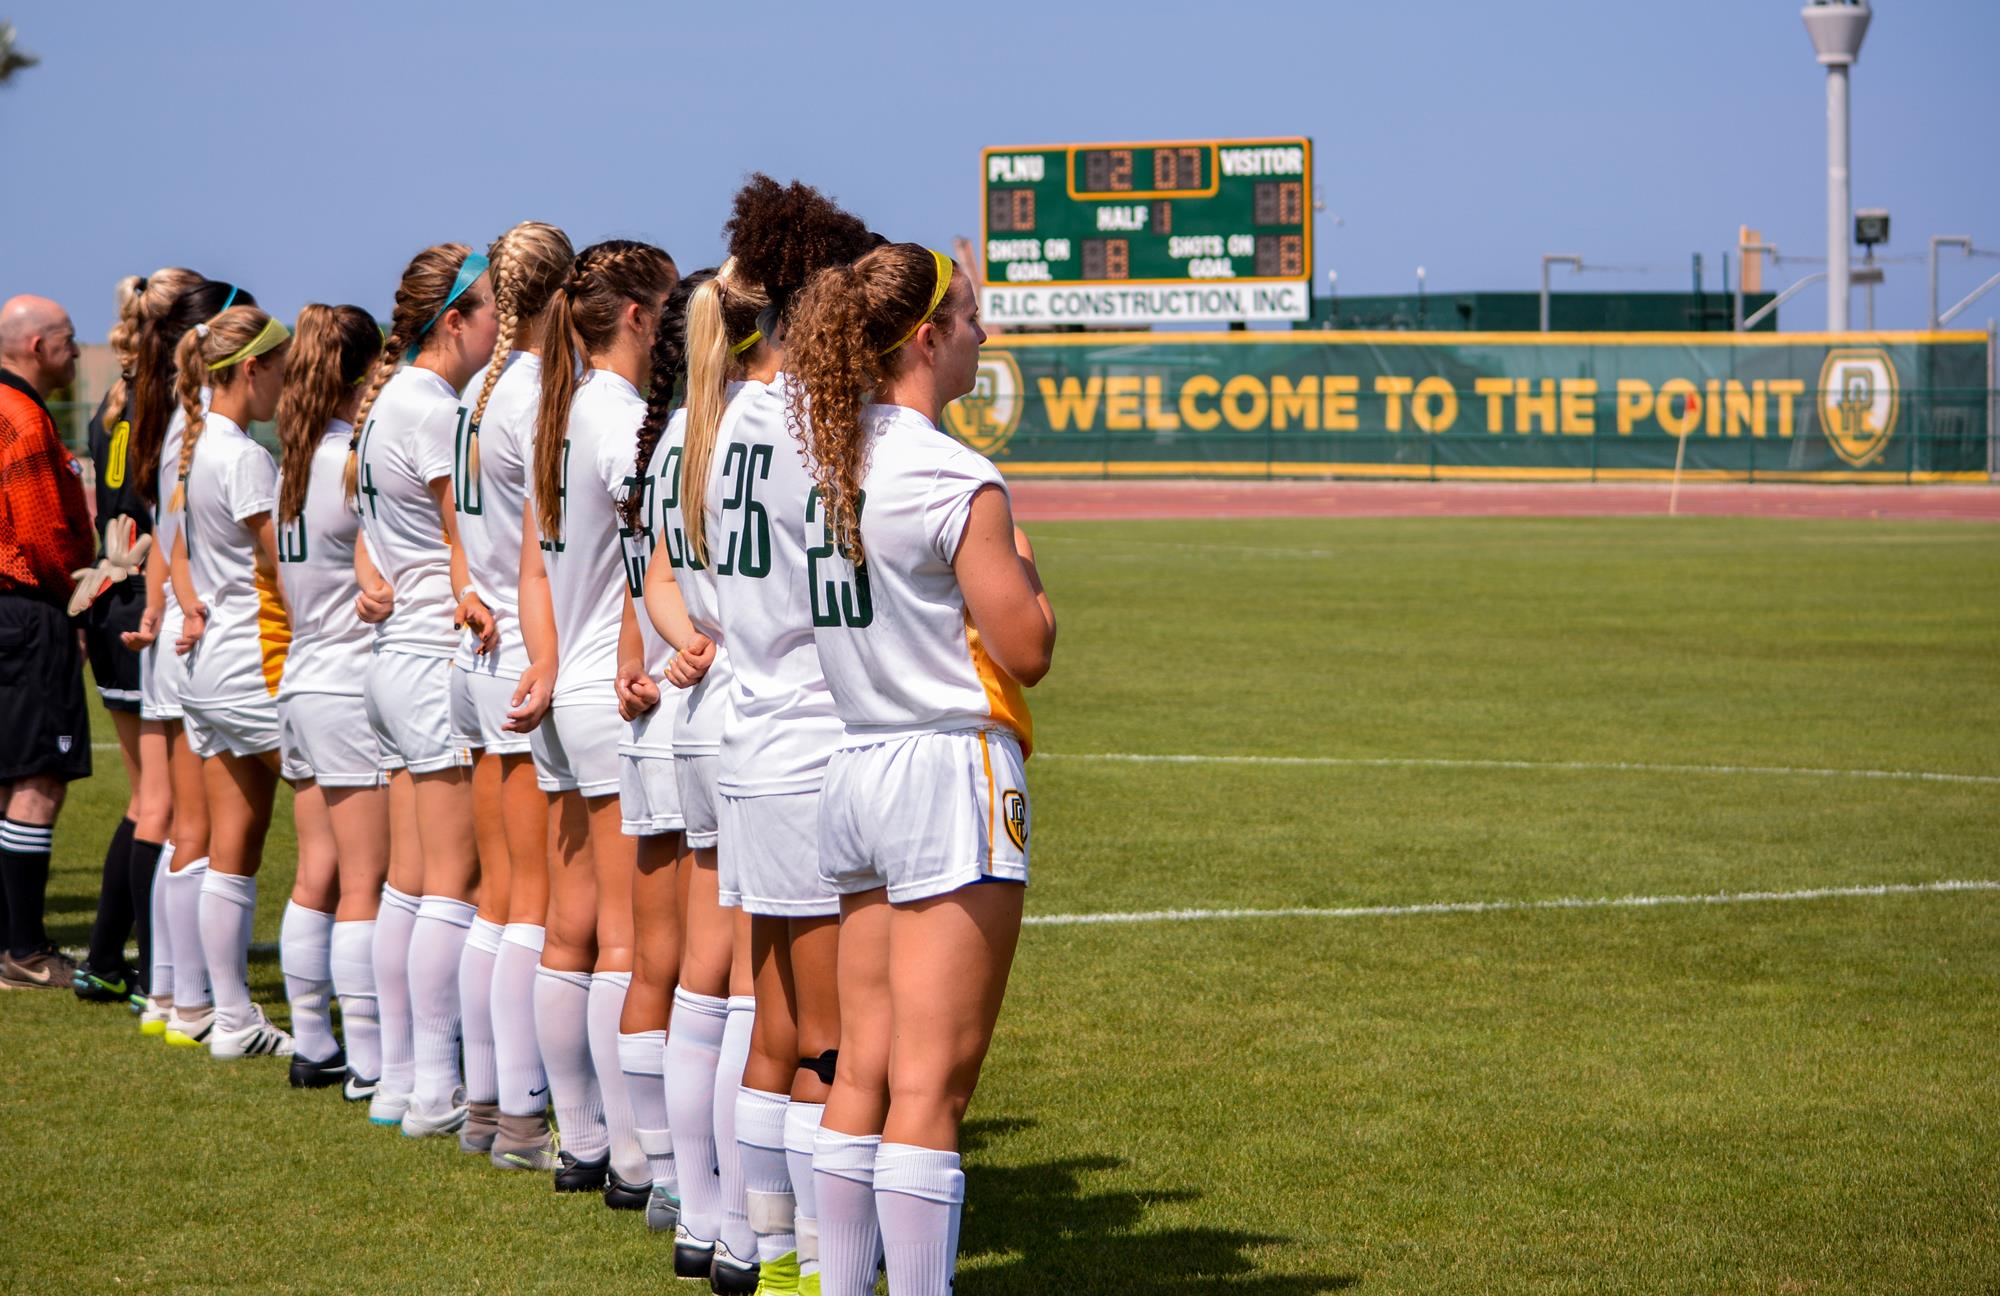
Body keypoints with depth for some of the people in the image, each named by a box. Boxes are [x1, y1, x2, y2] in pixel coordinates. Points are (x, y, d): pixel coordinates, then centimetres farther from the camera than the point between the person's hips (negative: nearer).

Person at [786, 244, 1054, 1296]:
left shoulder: (820, 454, 5)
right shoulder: (956, 482, -14)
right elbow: (1027, 648, -12)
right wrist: (1020, 564, 7)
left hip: (853, 770, 8)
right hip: (948, 773, -8)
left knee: (864, 1069, 12)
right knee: (931, 1082, -6)